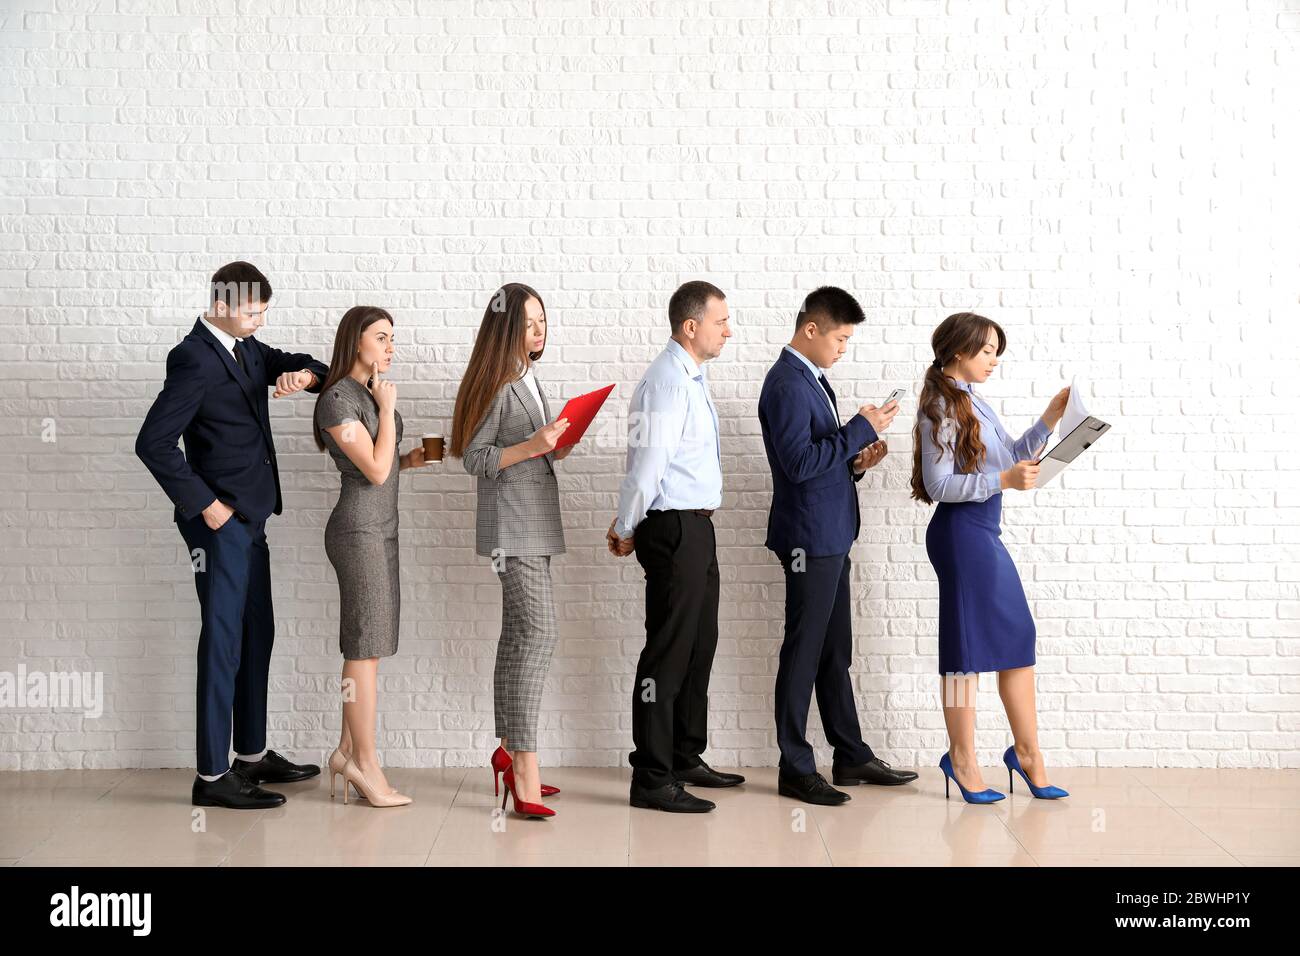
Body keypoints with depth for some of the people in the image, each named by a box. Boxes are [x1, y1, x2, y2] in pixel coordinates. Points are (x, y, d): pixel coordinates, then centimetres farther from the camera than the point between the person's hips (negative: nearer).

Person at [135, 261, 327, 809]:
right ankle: (212, 777, 2)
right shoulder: (194, 359, -17)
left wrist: (302, 374, -10)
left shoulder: (247, 349, 10)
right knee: (224, 642, -5)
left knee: (256, 636, 15)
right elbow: (153, 443, -22)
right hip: (222, 522, -9)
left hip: (249, 517, 9)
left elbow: (306, 367, 15)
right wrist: (204, 505, -19)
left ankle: (252, 755, 27)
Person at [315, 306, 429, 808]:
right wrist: (388, 409, -12)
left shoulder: (368, 394, 13)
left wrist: (411, 459, 4)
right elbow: (375, 470, -18)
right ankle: (366, 765, 2)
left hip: (379, 529, 9)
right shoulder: (337, 400, -14)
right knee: (366, 646, -5)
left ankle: (347, 750, 19)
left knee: (367, 646, 11)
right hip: (358, 530, -9)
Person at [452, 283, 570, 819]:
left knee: (519, 637, 13)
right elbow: (475, 459, -13)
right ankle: (525, 775, -16)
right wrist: (532, 446, -22)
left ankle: (510, 750, 22)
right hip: (512, 525, -10)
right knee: (538, 634, -16)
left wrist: (554, 449, 5)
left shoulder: (528, 380, 16)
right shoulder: (497, 384, -12)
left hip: (533, 523, 10)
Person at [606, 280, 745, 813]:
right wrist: (627, 530, -9)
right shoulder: (668, 382, -19)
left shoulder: (691, 378, 14)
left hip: (696, 528, 10)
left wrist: (628, 524, 12)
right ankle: (651, 781, 2)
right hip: (675, 529, -10)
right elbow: (647, 464, -20)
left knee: (699, 646, 18)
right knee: (668, 652, -5)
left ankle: (686, 759, 32)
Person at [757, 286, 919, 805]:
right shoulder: (787, 384, -16)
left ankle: (851, 756, 25)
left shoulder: (812, 379, 15)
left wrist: (855, 462, 4)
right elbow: (800, 462, -25)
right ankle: (795, 770, 6)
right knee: (803, 652, -2)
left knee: (835, 652, 16)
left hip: (831, 536, 10)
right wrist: (861, 429, -19)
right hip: (809, 538, -10)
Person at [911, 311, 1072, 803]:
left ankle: (1027, 752, 20)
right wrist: (1003, 480, -25)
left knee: (1016, 638, 11)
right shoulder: (942, 407, -13)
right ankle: (962, 759, 13)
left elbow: (1010, 456, 19)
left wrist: (1049, 420, 11)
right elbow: (939, 486, -18)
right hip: (961, 532, -9)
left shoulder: (973, 402, 13)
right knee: (967, 646, 1)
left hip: (985, 533, 9)